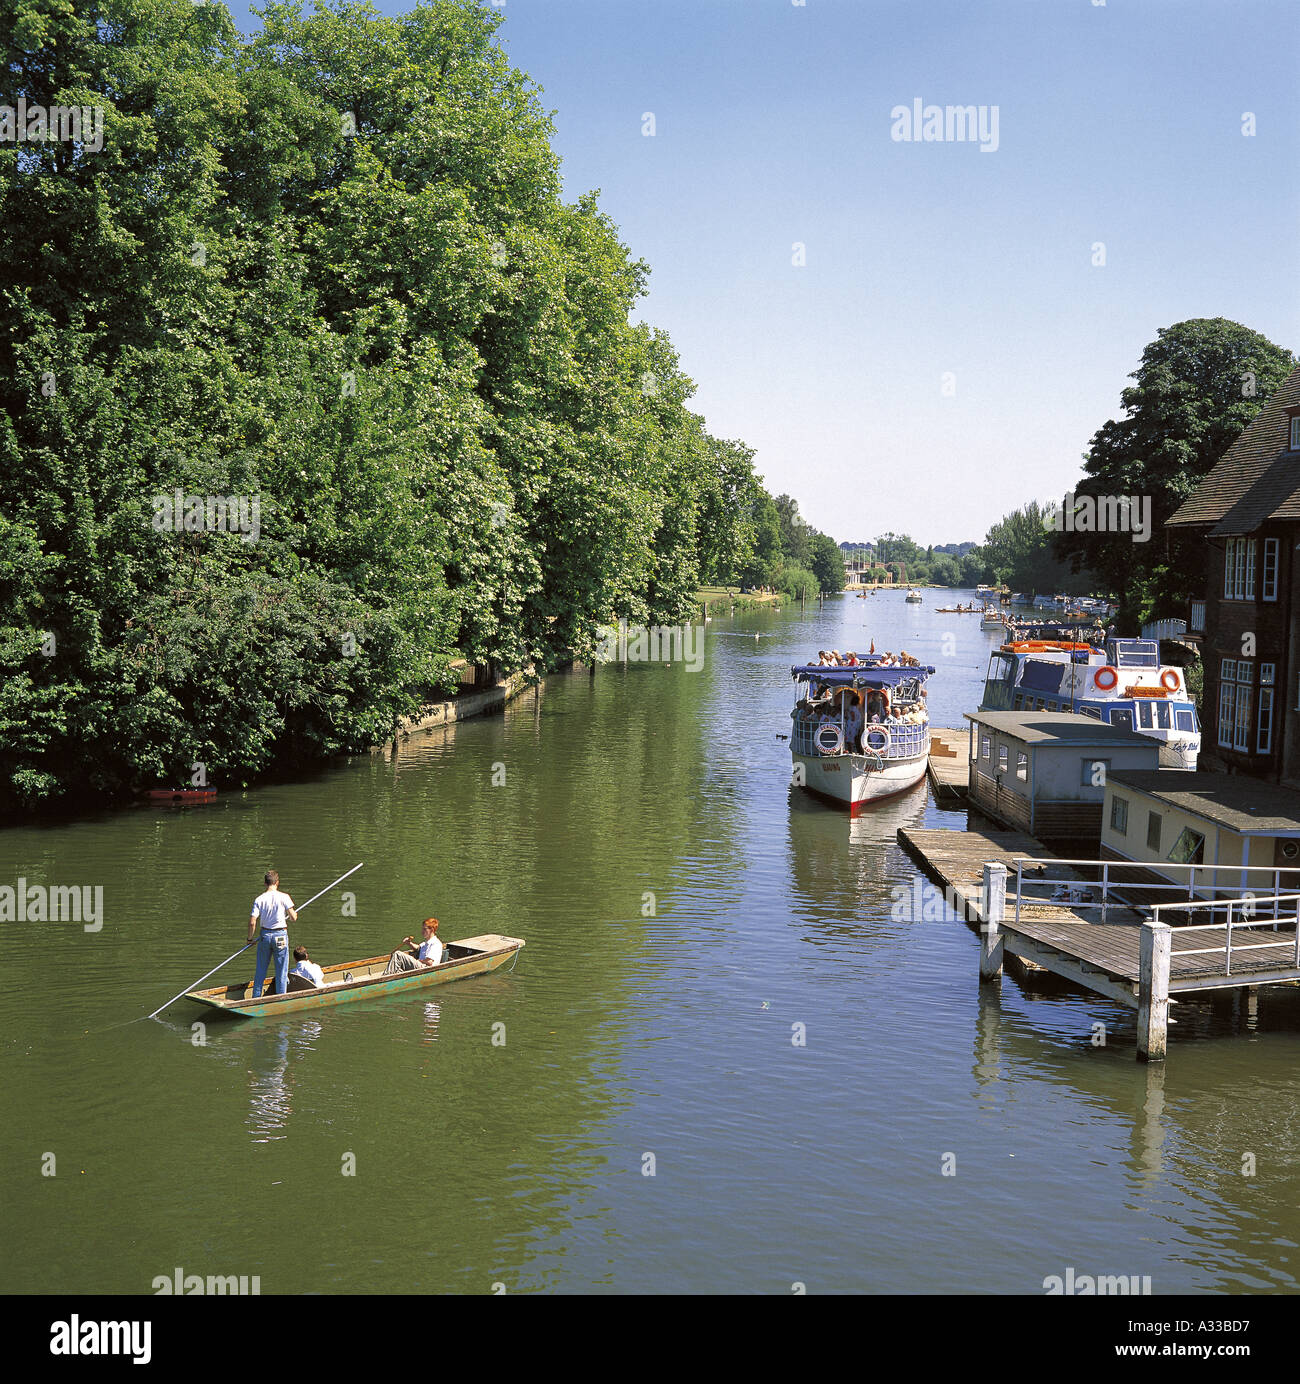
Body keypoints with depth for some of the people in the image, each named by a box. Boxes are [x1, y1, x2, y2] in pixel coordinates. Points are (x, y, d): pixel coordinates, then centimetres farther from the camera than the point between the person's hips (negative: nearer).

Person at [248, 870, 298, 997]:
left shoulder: (259, 899, -4)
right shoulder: (284, 897, -9)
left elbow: (252, 922, -7)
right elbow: (293, 918, -10)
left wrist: (250, 938, 8)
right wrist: (295, 915, 14)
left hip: (265, 935, 2)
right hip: (280, 935, -2)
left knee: (260, 971, 14)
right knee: (281, 972, 7)